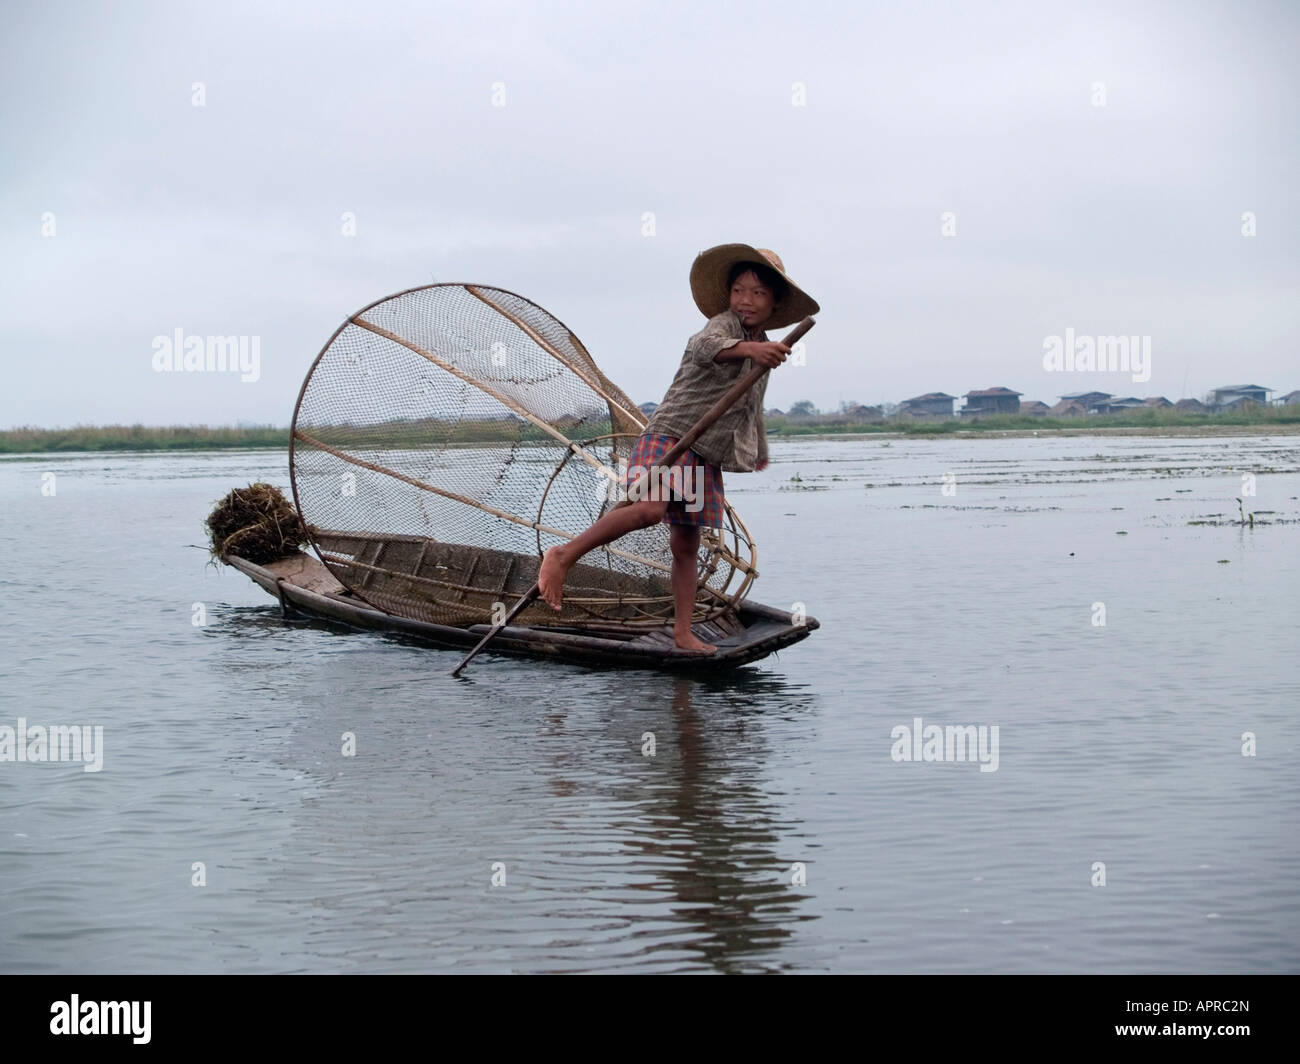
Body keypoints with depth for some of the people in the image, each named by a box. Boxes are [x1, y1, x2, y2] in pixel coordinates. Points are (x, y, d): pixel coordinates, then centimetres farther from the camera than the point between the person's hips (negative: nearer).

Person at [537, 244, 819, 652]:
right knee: (650, 510, -31)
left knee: (686, 544, 10)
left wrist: (761, 451, 47)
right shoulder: (723, 323, -7)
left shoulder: (764, 351, 18)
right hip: (670, 436, -8)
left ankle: (683, 632, 14)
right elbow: (704, 346, -33)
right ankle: (564, 555, -25)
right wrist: (747, 348, -53)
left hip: (706, 456, 8)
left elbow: (752, 407, 35)